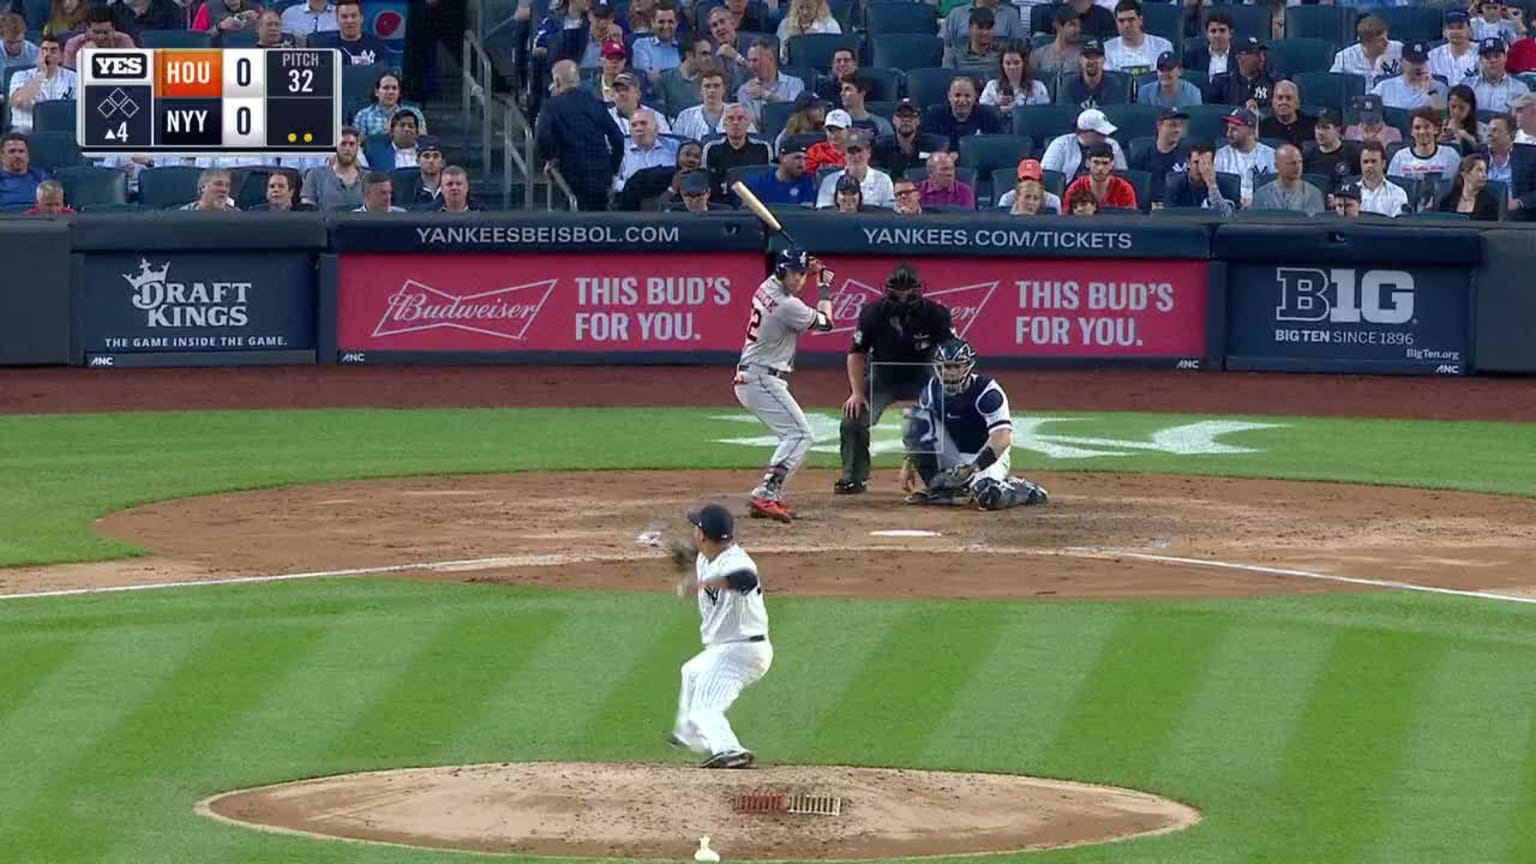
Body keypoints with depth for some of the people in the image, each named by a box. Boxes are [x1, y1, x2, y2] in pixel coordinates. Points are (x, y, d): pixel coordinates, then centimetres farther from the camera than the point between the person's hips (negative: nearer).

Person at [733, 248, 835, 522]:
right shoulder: (787, 305, -20)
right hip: (763, 380, -10)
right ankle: (765, 496, -22)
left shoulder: (767, 288, 7)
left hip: (748, 378, 10)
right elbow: (825, 323, -5)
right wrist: (824, 289, 7)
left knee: (795, 435, 17)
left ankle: (770, 497, 12)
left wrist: (812, 270, 16)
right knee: (801, 435, -13)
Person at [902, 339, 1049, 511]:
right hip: (955, 456, 5)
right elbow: (916, 433, 5)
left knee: (989, 497, -35)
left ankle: (1028, 490, 1)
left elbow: (1002, 438, -33)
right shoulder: (933, 389, -6)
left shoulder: (986, 392, -24)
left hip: (989, 454, -5)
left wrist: (972, 468, -39)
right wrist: (909, 462, -5)